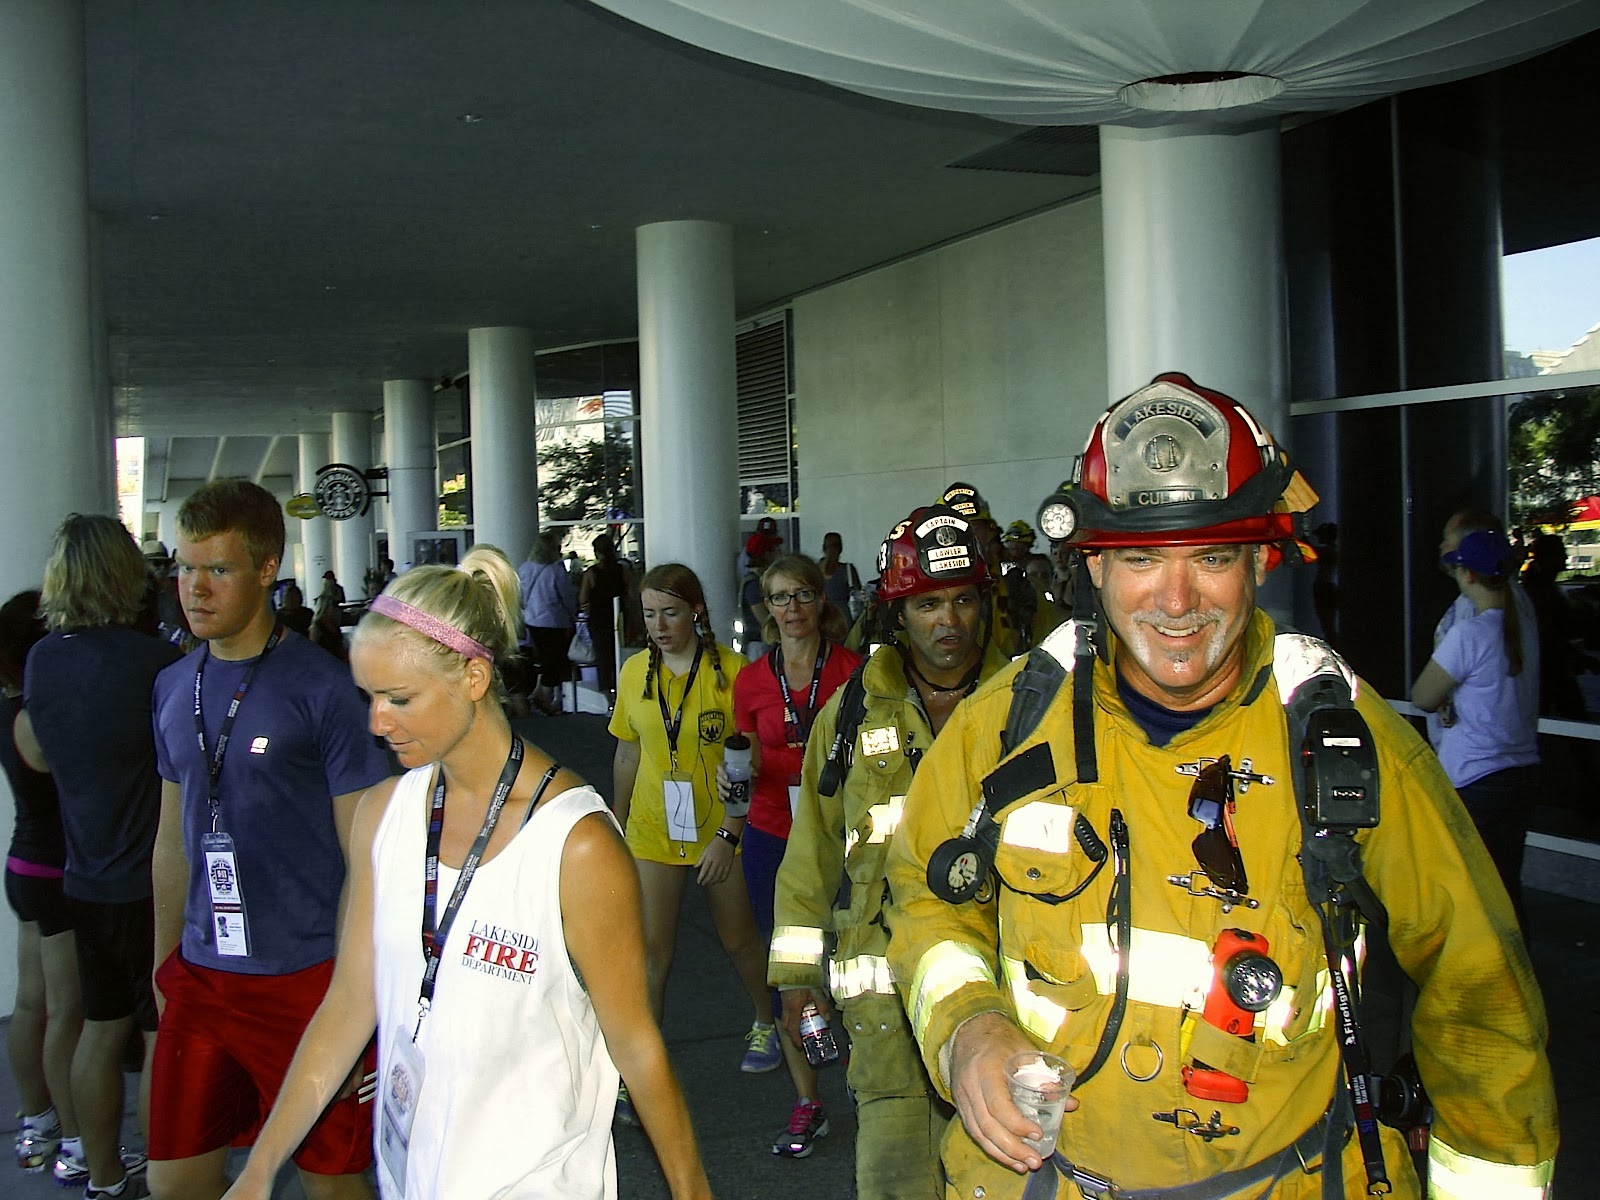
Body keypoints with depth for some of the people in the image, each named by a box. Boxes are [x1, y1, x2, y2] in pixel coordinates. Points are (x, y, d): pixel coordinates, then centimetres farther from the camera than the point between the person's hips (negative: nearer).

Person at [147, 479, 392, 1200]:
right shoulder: (173, 687, 8)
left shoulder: (322, 688, -11)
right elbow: (174, 836, 16)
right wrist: (165, 959, 17)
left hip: (307, 978, -5)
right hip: (200, 977, 6)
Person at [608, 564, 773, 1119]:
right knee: (651, 947, -1)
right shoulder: (636, 672, 0)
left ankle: (766, 1021, 41)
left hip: (721, 829, -2)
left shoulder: (730, 671, -13)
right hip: (652, 831, 2)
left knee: (738, 939, 15)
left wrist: (730, 834, -17)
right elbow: (627, 756, 11)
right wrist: (617, 827, 16)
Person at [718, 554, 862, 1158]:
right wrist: (733, 778, -9)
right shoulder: (751, 681, 4)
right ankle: (807, 1103, 22)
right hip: (771, 837, 3)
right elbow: (751, 763, 12)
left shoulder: (851, 668, -4)